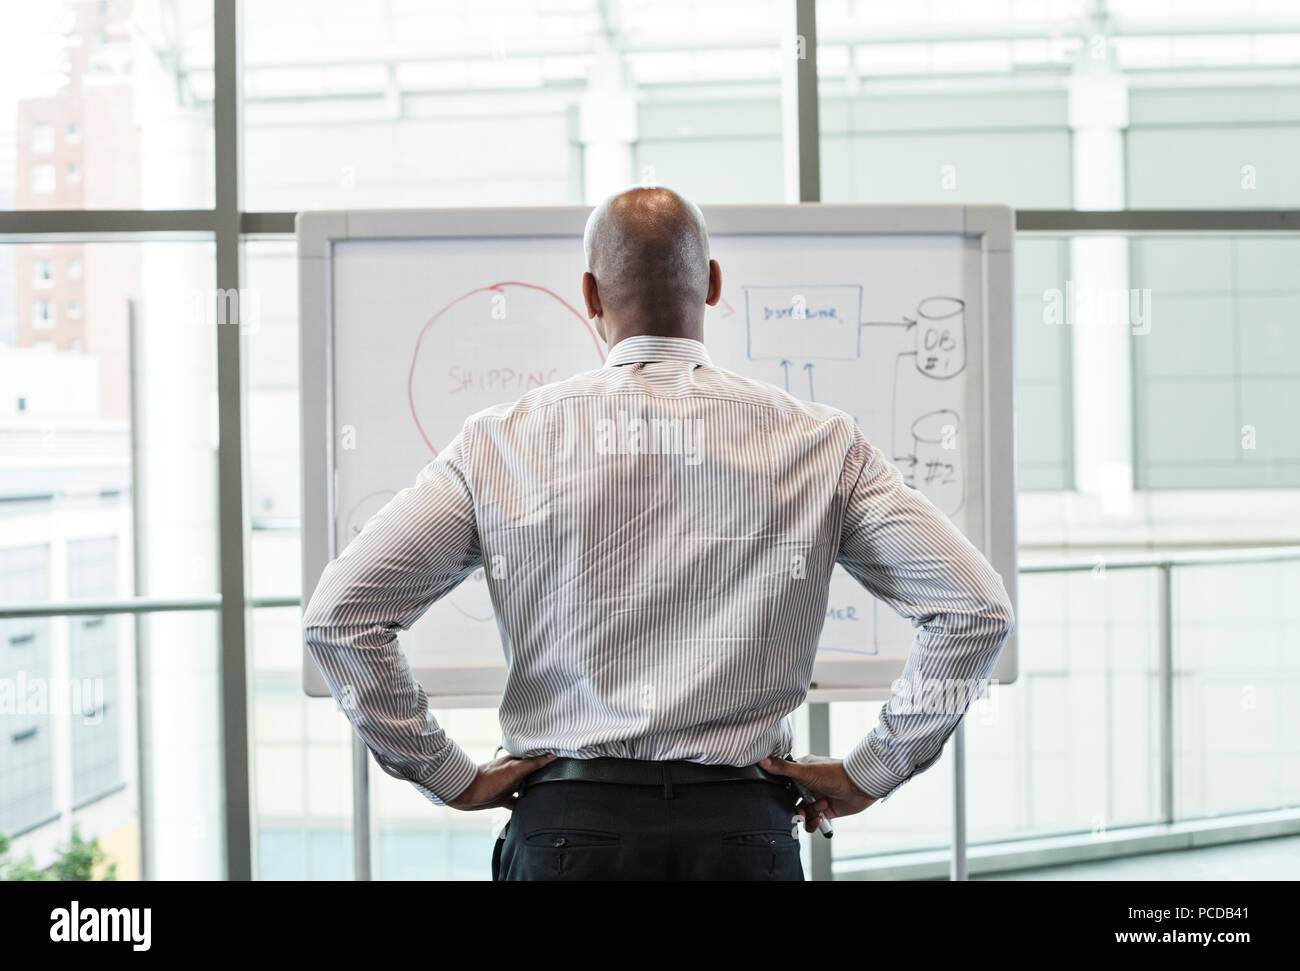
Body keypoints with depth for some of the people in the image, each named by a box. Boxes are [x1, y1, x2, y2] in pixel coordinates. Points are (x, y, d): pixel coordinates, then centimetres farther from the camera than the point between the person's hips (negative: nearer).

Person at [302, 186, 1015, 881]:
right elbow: (977, 609, -2)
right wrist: (867, 772, 4)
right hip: (746, 830, 0)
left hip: (564, 830, 0)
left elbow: (337, 615, -3)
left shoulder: (499, 443, 1)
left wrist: (450, 776, 3)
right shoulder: (821, 444, 2)